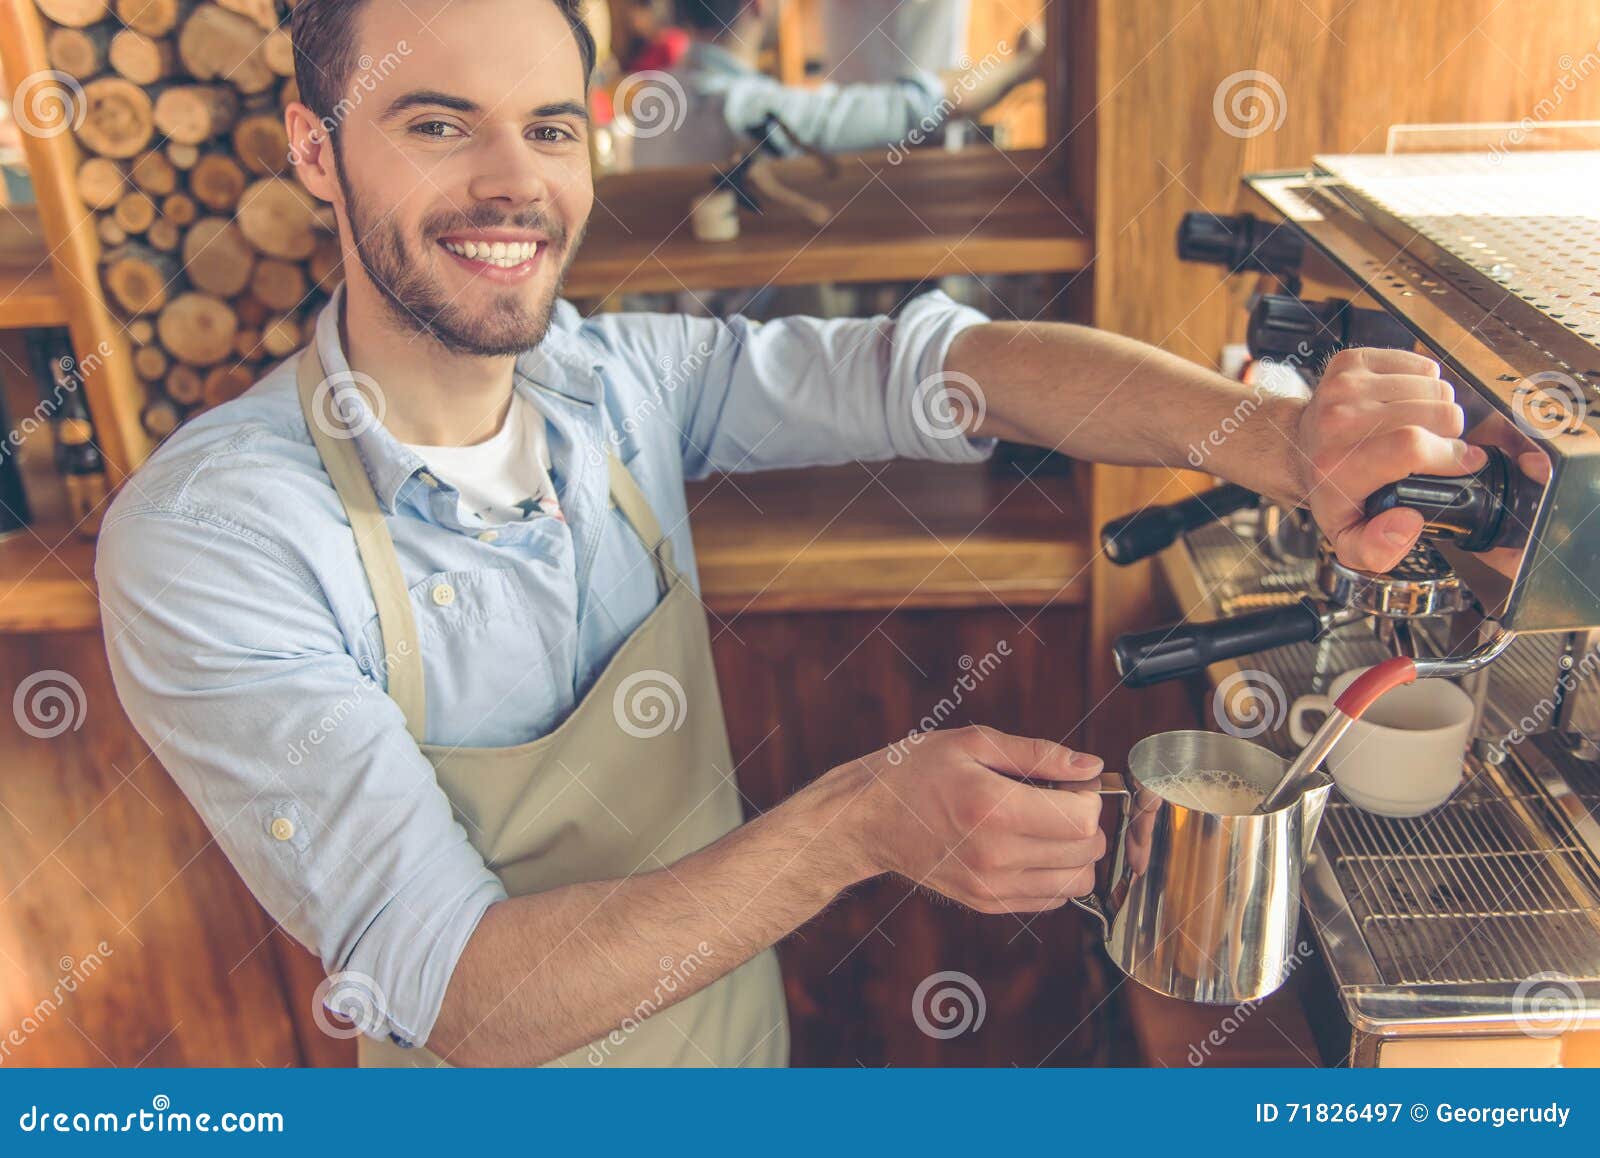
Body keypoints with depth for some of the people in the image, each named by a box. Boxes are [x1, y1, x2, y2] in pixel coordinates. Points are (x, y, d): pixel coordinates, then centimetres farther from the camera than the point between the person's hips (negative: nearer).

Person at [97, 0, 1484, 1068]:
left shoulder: (621, 382, -12)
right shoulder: (209, 539, -27)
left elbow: (929, 362, -20)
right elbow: (455, 996, -32)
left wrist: (1271, 435, -36)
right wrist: (860, 825, -42)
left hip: (741, 1037, 4)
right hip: (502, 1096, -4)